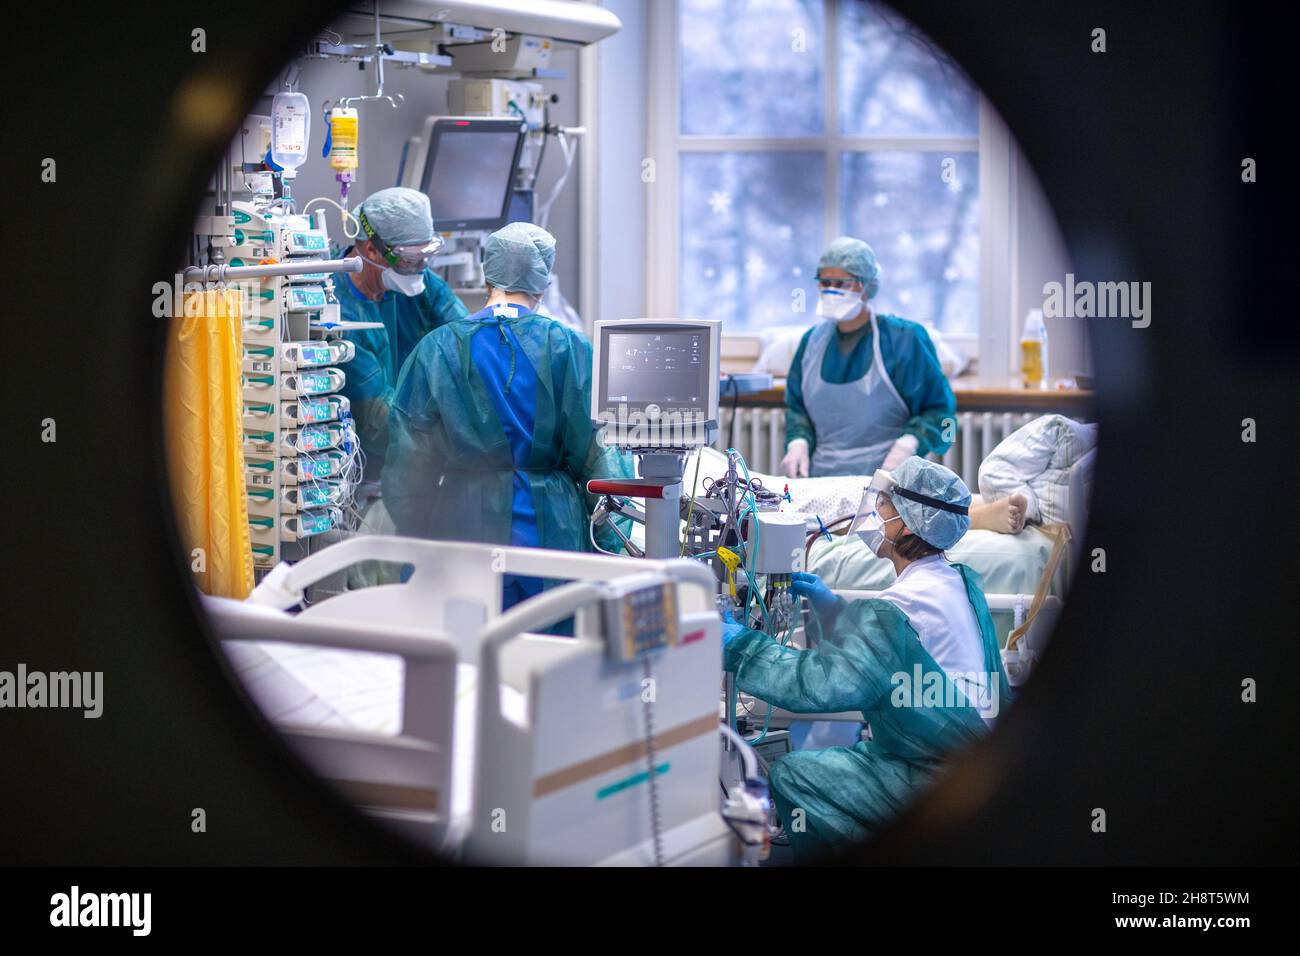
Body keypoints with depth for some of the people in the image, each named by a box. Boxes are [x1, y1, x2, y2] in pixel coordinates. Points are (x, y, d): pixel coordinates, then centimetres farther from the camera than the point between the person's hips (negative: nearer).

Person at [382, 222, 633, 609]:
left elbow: (409, 460, 1)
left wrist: (414, 543, 11)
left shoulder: (437, 349, -1)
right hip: (553, 529, 0)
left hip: (466, 523, 0)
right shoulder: (570, 348, -3)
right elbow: (595, 453, -1)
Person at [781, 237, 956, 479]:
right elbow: (796, 407, 25)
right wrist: (798, 443, 5)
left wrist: (907, 445, -14)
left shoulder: (904, 339, 1)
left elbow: (939, 408, 2)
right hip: (820, 476, 4)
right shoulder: (813, 340, 16)